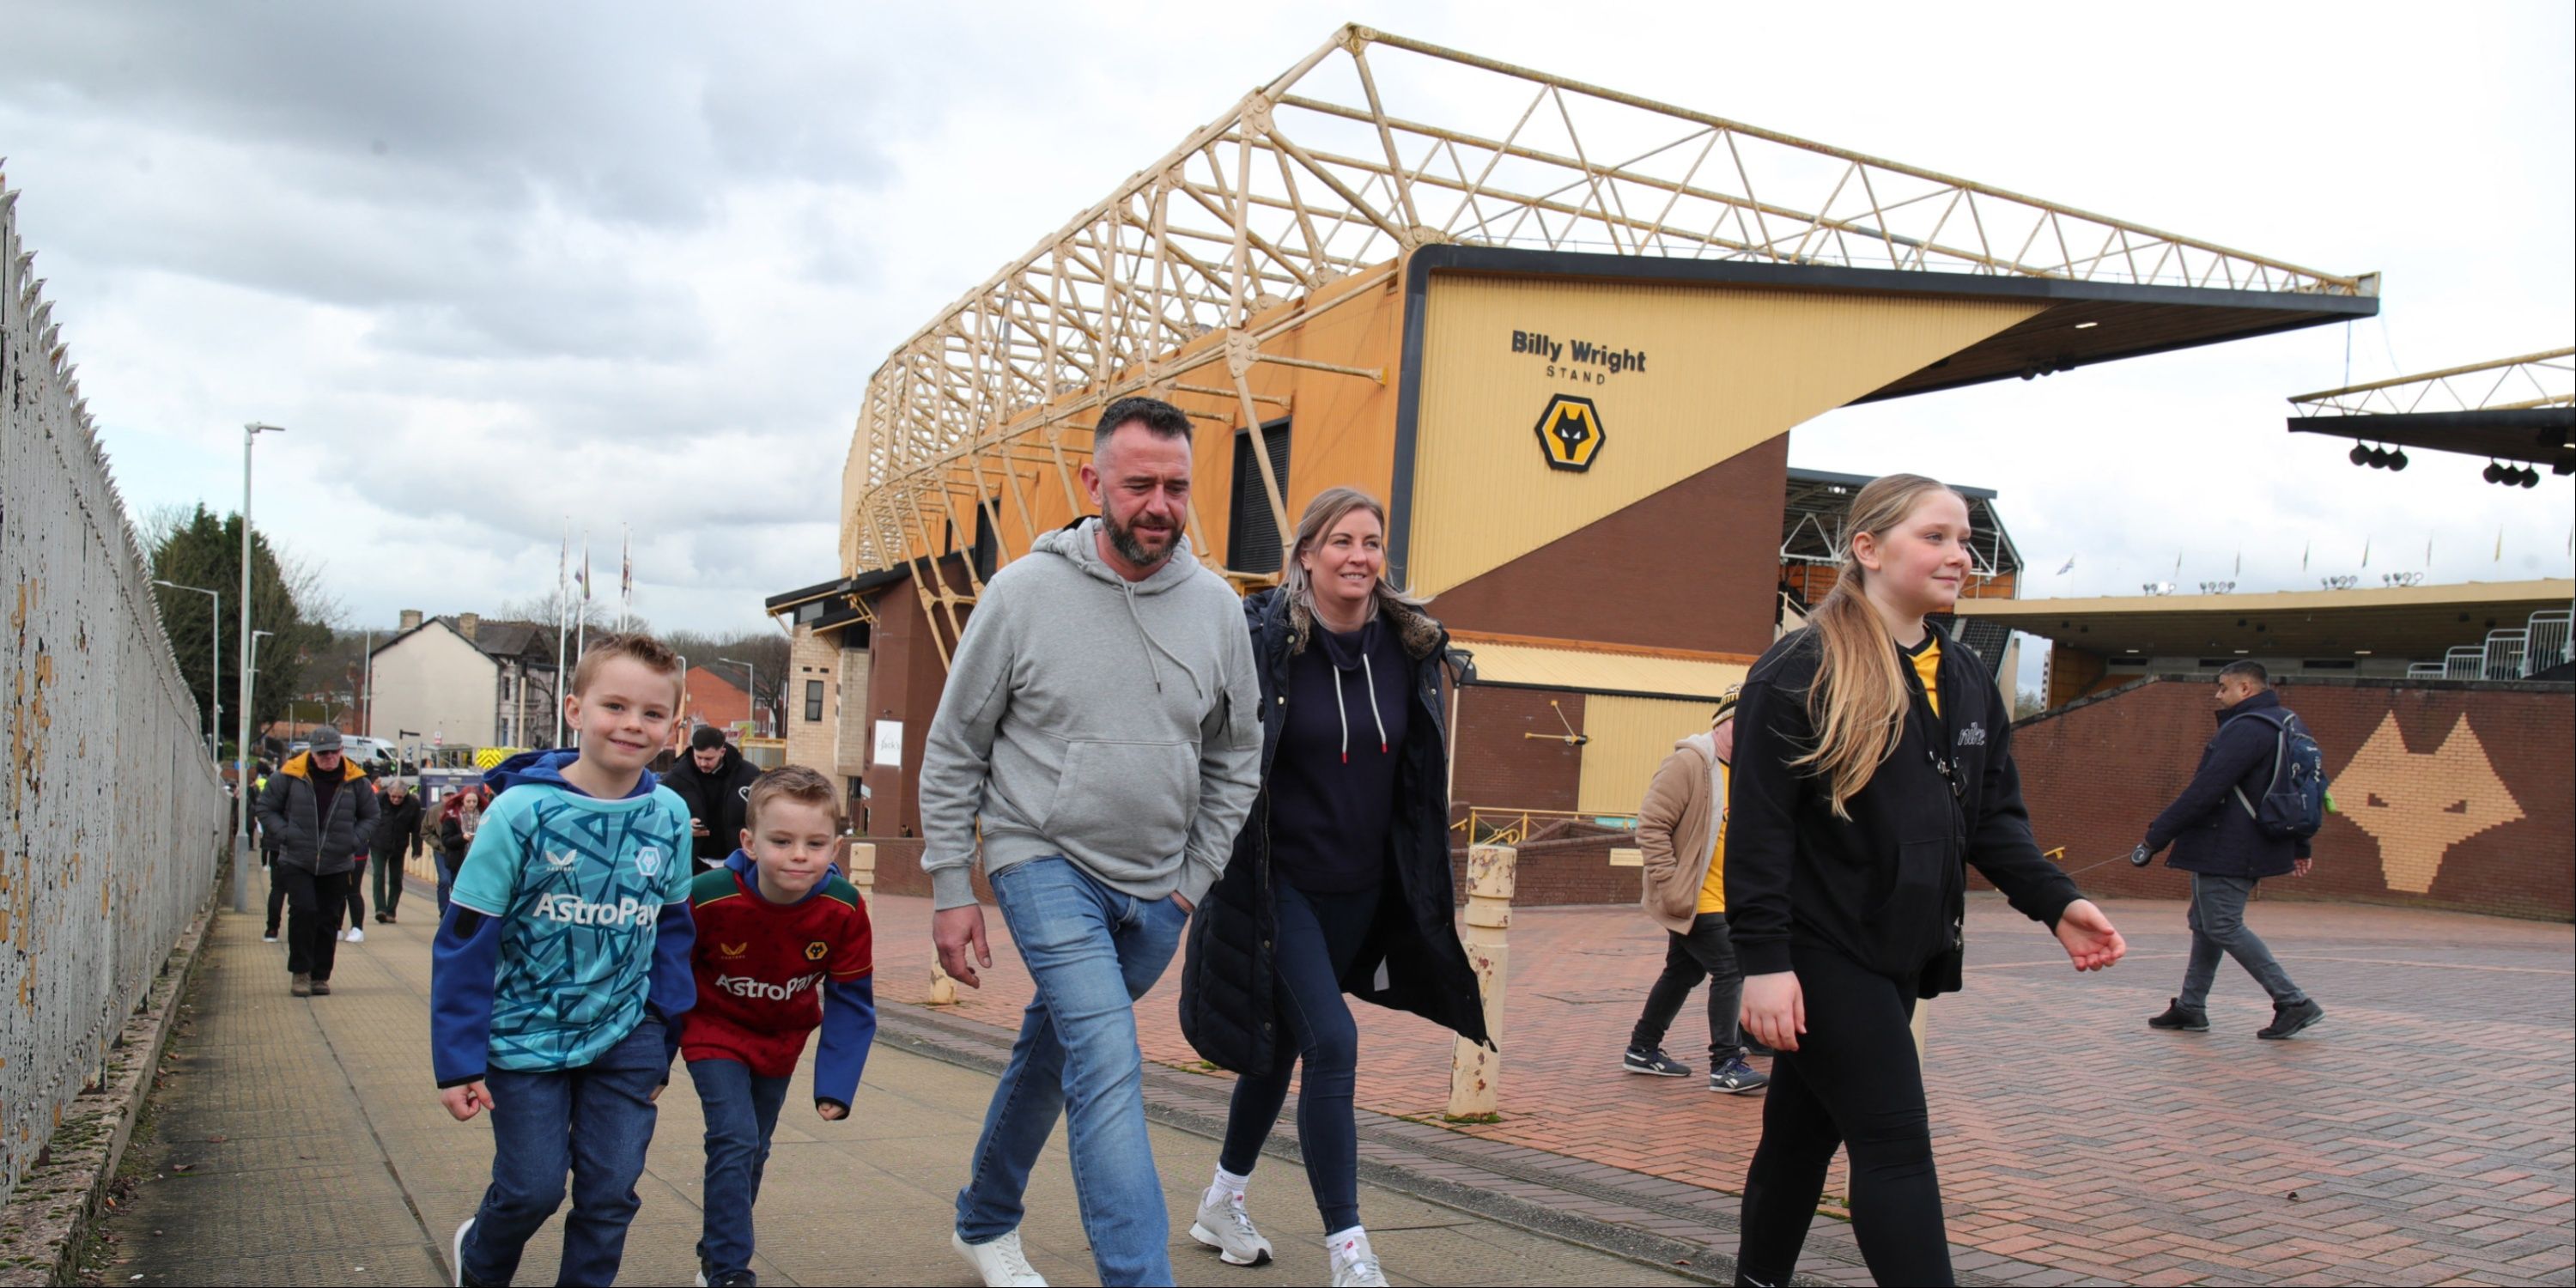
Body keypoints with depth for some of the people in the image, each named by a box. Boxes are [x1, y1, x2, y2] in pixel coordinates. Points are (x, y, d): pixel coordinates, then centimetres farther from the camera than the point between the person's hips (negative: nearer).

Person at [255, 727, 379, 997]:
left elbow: (370, 816, 13)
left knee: (328, 921, 6)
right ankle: (300, 972, 1)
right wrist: (285, 834, -9)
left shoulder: (355, 781, 0)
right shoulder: (290, 775, -5)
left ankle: (320, 976, 17)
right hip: (297, 862, -2)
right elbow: (266, 808, 5)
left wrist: (355, 840, -3)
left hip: (337, 865, 2)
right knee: (303, 910, -14)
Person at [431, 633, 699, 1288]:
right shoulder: (521, 811, -15)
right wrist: (458, 1062, -10)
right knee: (532, 1187, 5)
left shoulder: (670, 817, -5)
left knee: (611, 1192, 5)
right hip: (527, 1034, -2)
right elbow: (465, 942, -11)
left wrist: (663, 1042, 9)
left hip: (627, 1037, 3)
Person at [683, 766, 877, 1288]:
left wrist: (835, 1085, -14)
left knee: (753, 1151, 15)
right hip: (715, 1030, -3)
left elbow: (851, 1003, -12)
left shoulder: (844, 911, -25)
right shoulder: (709, 897, -31)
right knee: (735, 1141, -16)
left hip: (782, 1040, 3)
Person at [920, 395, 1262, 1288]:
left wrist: (1195, 879, 4)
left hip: (1153, 885, 4)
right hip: (1045, 862, -4)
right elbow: (953, 752, -2)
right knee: (1109, 1065, -18)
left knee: (1053, 1050, 20)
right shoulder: (1023, 593, -10)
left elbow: (1236, 758, 9)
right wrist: (950, 889, -3)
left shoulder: (1216, 606, -2)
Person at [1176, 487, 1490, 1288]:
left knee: (1281, 1044, 17)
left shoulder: (1409, 646, 2)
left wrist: (1424, 884, 13)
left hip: (1360, 891, 5)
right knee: (1331, 1042, -15)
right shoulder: (1263, 641, -13)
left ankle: (1224, 1202, 37)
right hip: (1277, 881, -5)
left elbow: (1422, 774, 12)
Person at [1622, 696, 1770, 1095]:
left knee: (1684, 972, 16)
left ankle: (1642, 1050, 27)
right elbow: (1651, 826, -18)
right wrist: (1671, 885, -22)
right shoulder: (1688, 764, -14)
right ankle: (1726, 1065, -4)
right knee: (1730, 969, -11)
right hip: (1691, 900, -9)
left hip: (1719, 900, 9)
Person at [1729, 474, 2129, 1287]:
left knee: (1805, 1132, 16)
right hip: (1820, 953, -7)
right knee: (1896, 1147, -7)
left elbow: (1994, 819, 13)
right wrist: (1762, 959, -21)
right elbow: (1757, 824, -16)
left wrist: (2054, 902, -3)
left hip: (1897, 957, 7)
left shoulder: (1967, 685, 12)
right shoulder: (1801, 671, -12)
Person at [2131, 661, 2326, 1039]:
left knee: (2223, 927, -6)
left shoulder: (2246, 729, -18)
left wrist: (2154, 838, -19)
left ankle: (2294, 1002, -5)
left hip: (2227, 851, -11)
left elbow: (2204, 791, -22)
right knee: (2205, 923, 14)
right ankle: (2191, 1008, 18)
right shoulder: (2286, 725, 14)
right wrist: (2299, 848, 26)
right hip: (2248, 850, 11)